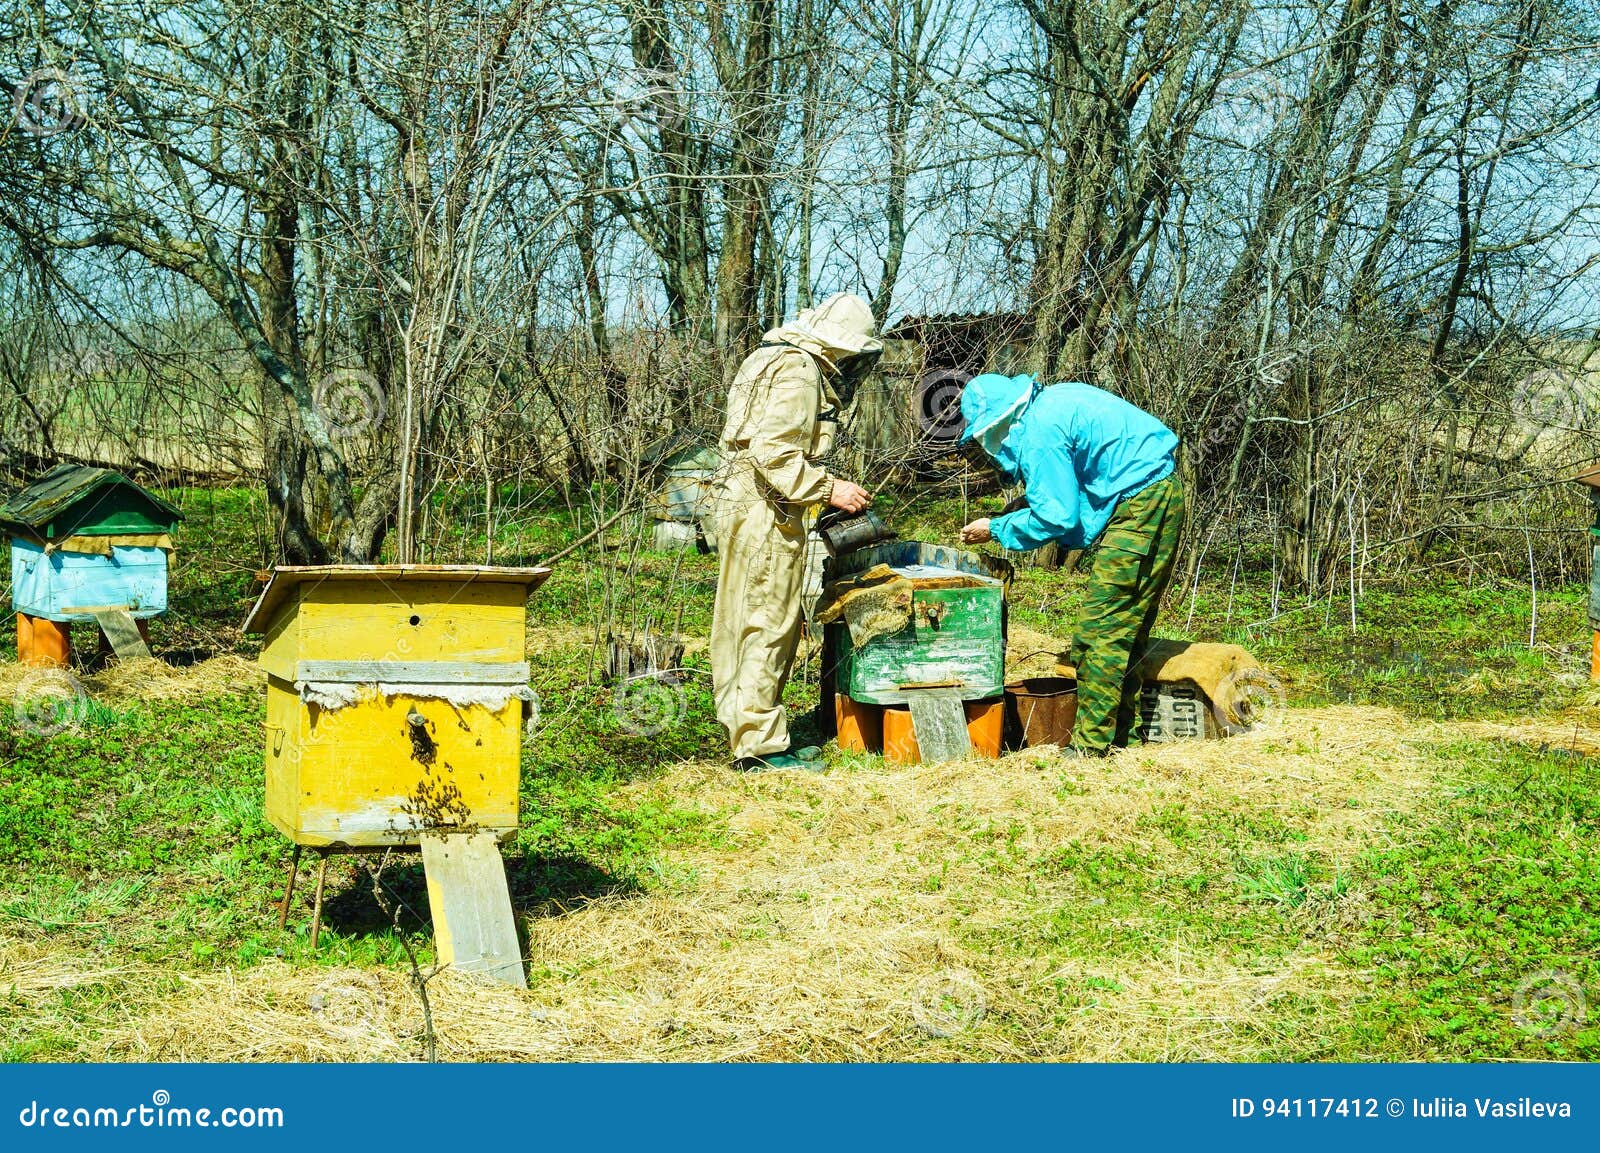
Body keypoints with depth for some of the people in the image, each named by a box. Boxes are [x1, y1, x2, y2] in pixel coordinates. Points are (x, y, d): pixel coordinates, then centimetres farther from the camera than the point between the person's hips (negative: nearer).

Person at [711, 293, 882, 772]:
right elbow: (774, 452, -24)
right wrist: (828, 489, -19)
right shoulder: (799, 374, -15)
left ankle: (747, 732, 22)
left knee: (746, 625, 14)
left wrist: (824, 484, 17)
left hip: (742, 507, 11)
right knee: (768, 627, -6)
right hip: (766, 515, -11)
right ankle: (760, 745, -2)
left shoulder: (774, 359, 19)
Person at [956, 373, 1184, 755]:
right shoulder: (1050, 404, 14)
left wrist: (995, 529, -2)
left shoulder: (1037, 433, -16)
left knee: (1101, 629, -8)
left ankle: (1091, 746, -6)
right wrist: (1029, 501, 18)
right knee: (1128, 627, 15)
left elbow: (1054, 517, -14)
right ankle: (1119, 733, 21)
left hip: (1141, 503, -10)